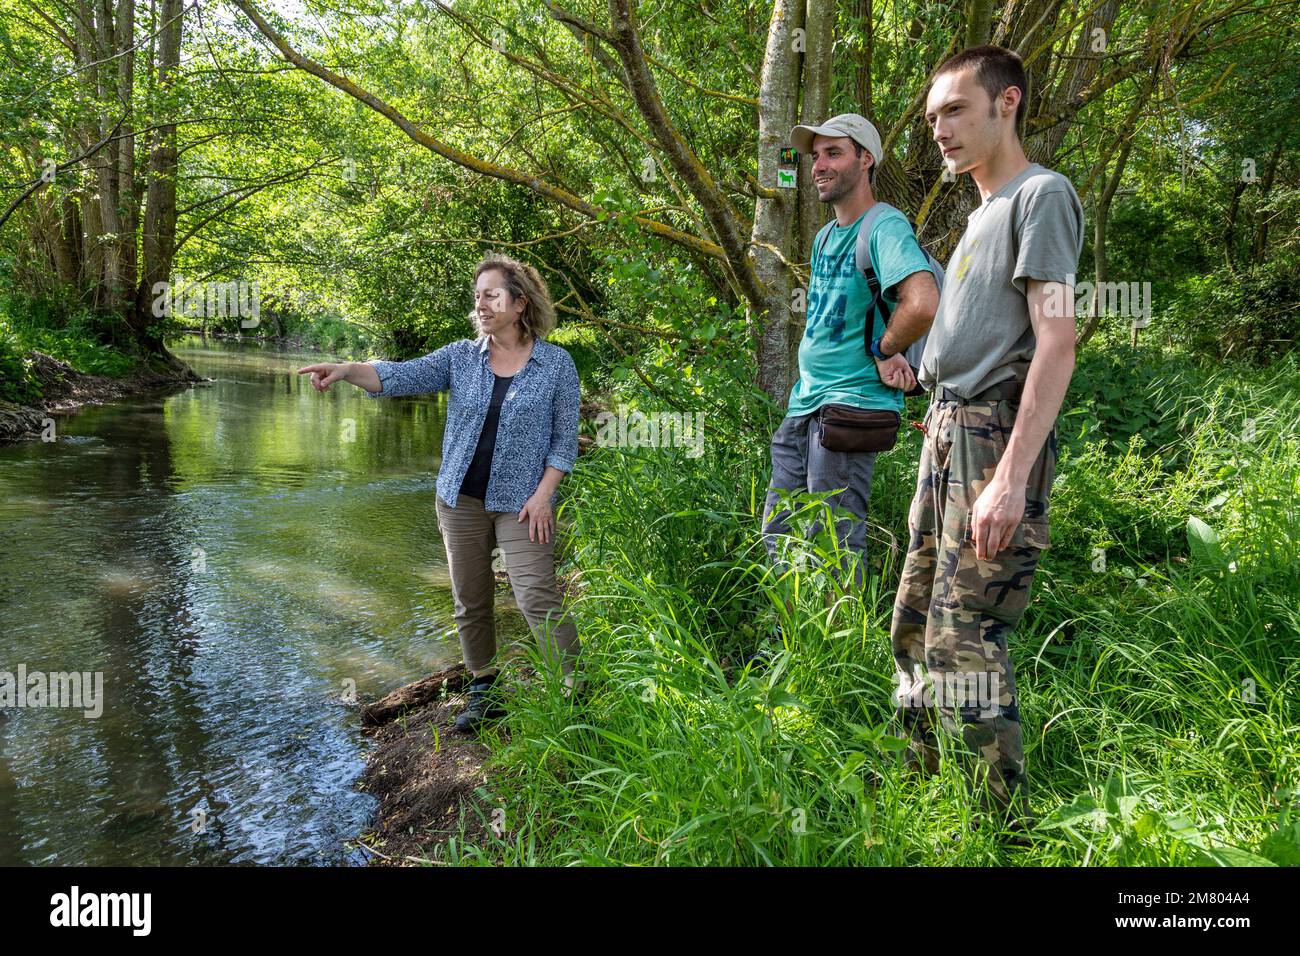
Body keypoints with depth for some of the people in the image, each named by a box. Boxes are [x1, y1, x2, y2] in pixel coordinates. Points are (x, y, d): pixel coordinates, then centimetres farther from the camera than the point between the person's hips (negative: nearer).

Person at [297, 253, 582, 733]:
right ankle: (484, 693, 25)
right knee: (469, 602, 10)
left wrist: (543, 494, -12)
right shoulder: (461, 357, 3)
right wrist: (346, 370, -27)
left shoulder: (556, 364, -3)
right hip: (460, 499, 4)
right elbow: (400, 377, -9)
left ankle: (574, 689, 0)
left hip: (521, 503, -4)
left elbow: (565, 438, -2)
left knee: (537, 597, -12)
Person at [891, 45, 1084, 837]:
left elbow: (1056, 344, -16)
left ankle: (1008, 831, -1)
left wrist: (1011, 477, -23)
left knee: (964, 643, -12)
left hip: (996, 439, -9)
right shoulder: (983, 213, 23)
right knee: (916, 628, 12)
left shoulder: (1042, 194, -5)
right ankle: (914, 782, 24)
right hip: (948, 435, 9)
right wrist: (944, 416, 16)